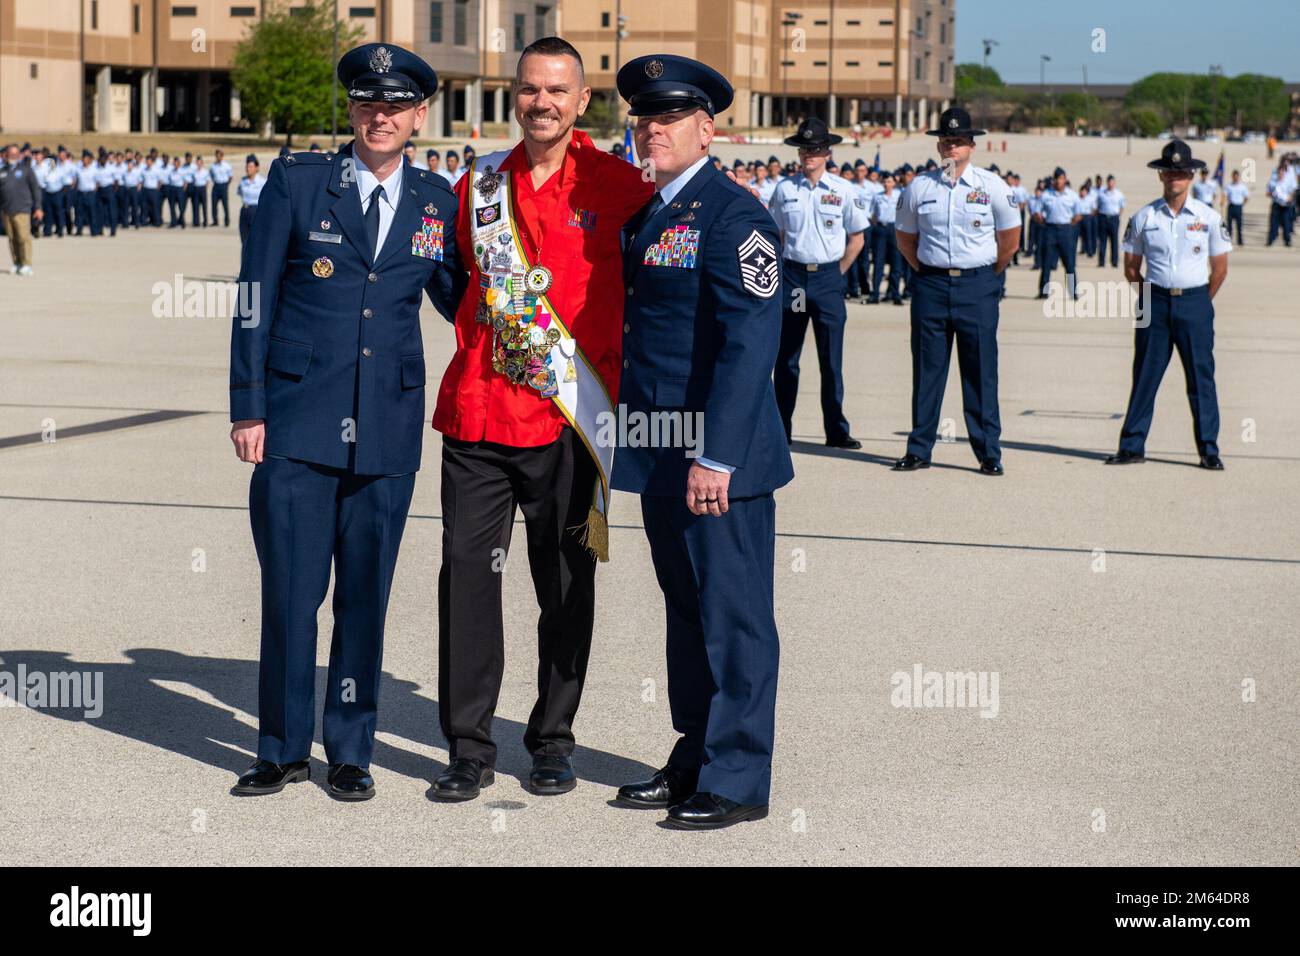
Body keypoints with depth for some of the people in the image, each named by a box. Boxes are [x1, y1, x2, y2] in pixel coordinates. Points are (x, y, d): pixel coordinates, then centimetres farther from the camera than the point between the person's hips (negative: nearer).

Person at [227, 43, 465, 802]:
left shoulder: (435, 201, 7)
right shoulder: (296, 183, 0)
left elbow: (454, 299, 16)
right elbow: (256, 303, 1)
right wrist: (248, 409, -3)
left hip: (387, 426, 2)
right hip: (297, 420, -2)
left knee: (366, 594, 7)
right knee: (291, 589, 1)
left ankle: (350, 751, 19)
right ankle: (284, 748, 15)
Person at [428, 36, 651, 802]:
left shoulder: (614, 183, -3)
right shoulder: (481, 184, 8)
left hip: (569, 418, -2)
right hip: (478, 410, 3)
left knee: (566, 586, 7)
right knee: (468, 573, 0)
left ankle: (554, 740, 21)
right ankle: (471, 748, 8)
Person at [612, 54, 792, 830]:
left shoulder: (733, 215, -12)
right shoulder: (642, 214, 15)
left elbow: (749, 340, -19)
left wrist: (716, 455, -24)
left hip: (721, 457, -9)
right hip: (660, 457, 9)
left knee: (733, 617, -1)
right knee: (686, 612, 16)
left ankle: (737, 782, 6)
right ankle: (695, 760, 26)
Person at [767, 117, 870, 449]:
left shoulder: (844, 190, 1)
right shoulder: (785, 189, 3)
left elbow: (856, 238, 8)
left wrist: (837, 273, 3)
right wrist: (783, 273, 6)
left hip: (829, 276, -1)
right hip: (792, 276, 1)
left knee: (831, 358, 0)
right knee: (786, 357, 5)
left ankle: (836, 430, 6)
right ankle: (780, 429, 12)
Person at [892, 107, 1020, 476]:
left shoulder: (992, 186, 1)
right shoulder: (919, 187, 6)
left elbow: (1010, 238, 9)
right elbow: (905, 237, 17)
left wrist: (988, 276, 10)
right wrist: (927, 271, 12)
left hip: (977, 286, -2)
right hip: (931, 286, 2)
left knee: (980, 371, 0)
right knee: (926, 368, 4)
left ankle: (989, 453, 4)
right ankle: (918, 449, 10)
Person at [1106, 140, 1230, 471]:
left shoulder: (1209, 217, 2)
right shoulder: (1144, 217, 4)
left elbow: (1220, 268, 8)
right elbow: (1130, 268, 11)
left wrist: (1200, 303, 9)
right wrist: (1153, 297, 9)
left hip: (1195, 303, -1)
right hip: (1155, 302, 1)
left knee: (1201, 378, 0)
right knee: (1144, 377, 2)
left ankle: (1209, 450, 6)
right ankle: (1132, 446, 8)